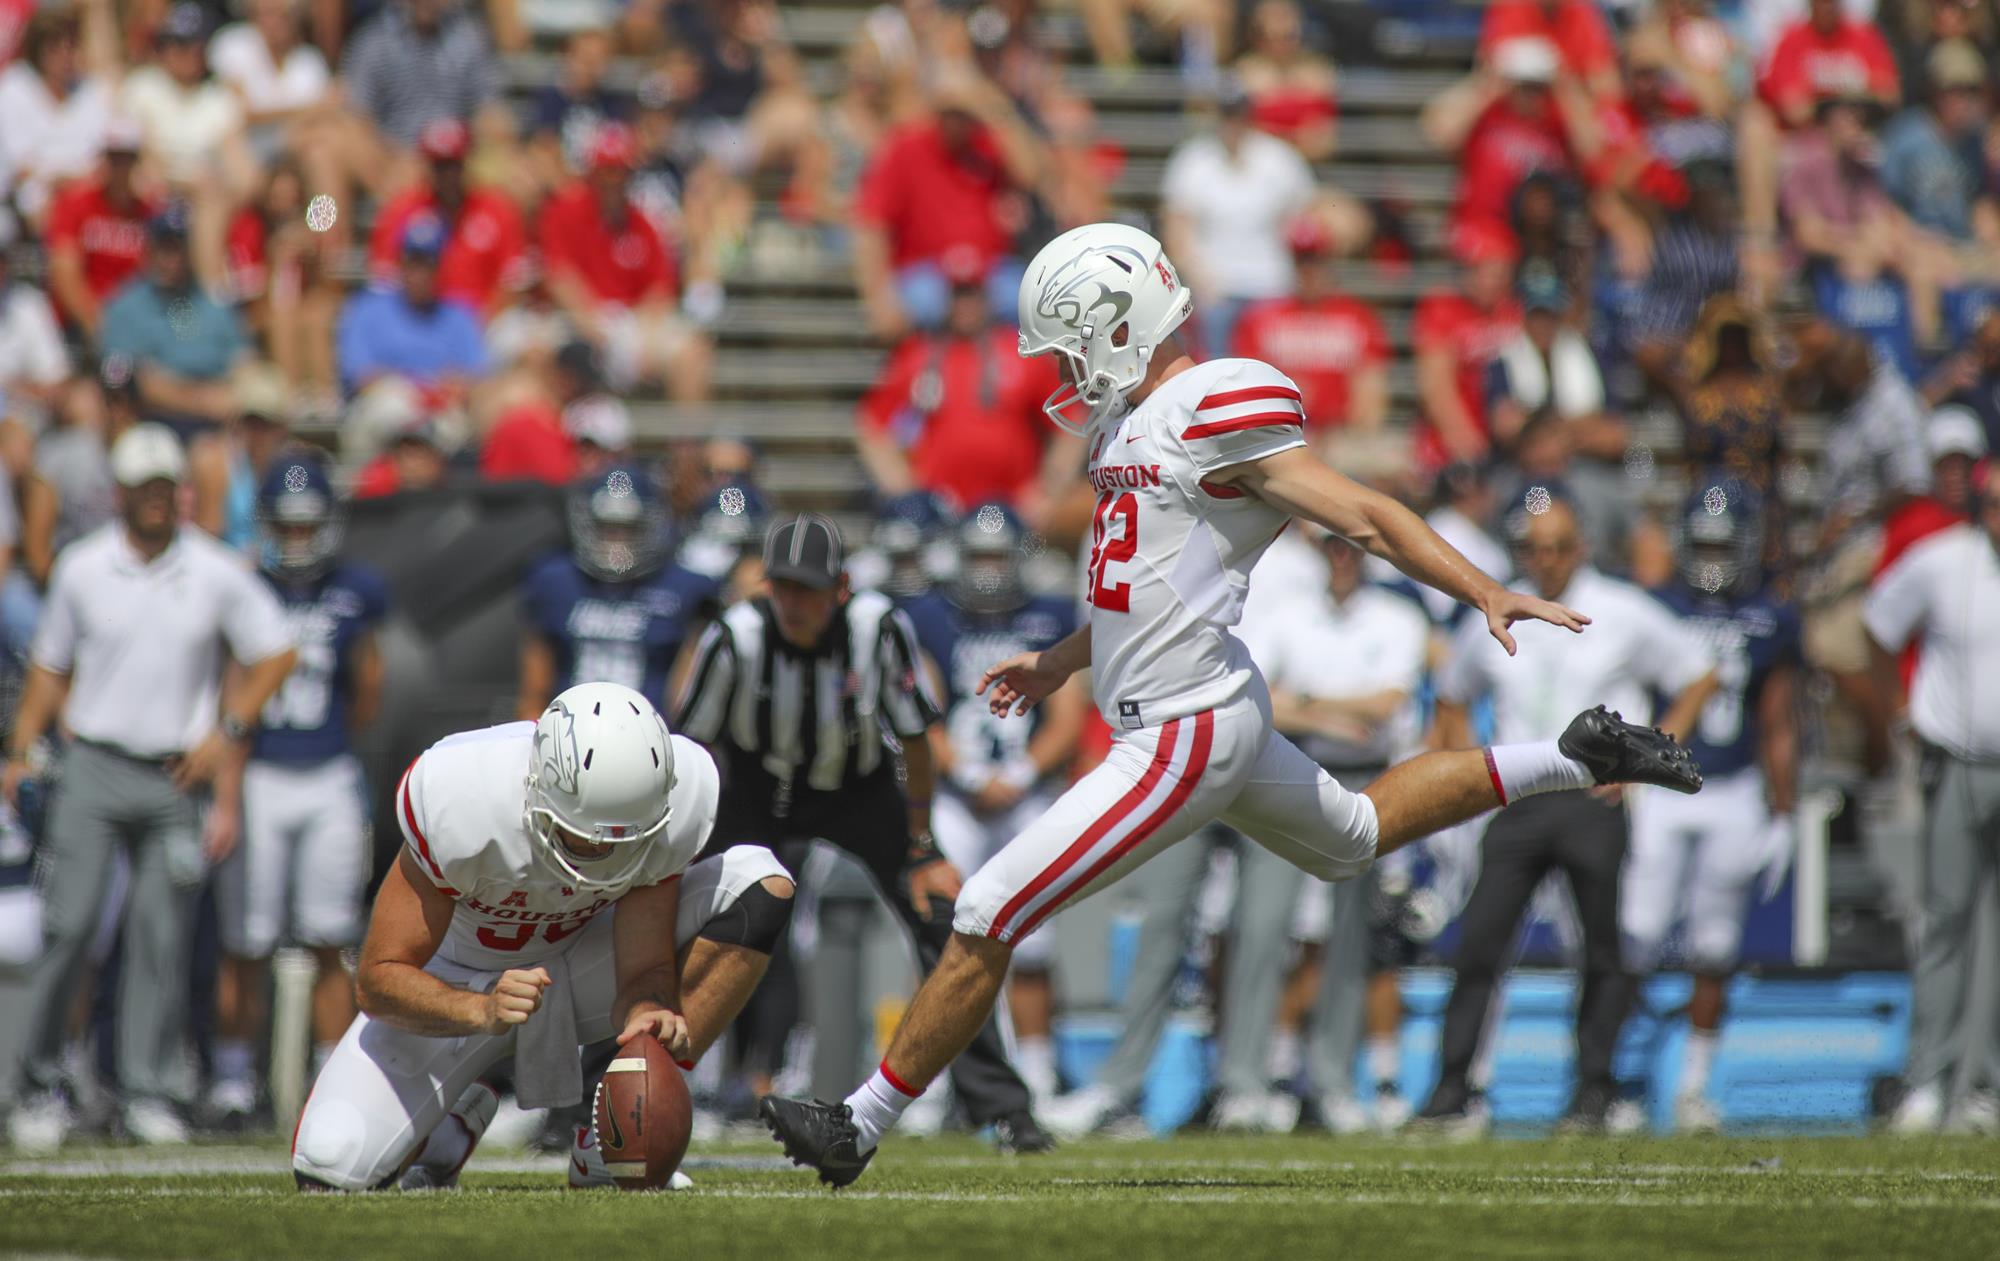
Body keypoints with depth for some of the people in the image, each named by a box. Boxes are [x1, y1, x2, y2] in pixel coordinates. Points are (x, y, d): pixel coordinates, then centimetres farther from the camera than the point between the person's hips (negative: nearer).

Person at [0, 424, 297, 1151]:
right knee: (68, 922, -8)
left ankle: (150, 1092, 6)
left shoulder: (215, 574, 2)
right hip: (93, 764, 0)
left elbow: (273, 655, 9)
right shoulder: (82, 570, 4)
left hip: (176, 776, 0)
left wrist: (227, 731, -1)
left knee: (163, 935, -1)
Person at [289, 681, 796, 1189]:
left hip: (579, 962, 3)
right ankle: (466, 1106, 13)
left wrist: (649, 1014, -46)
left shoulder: (674, 806, -27)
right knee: (332, 1168, -24)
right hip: (460, 985, -2)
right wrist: (484, 1010, -48)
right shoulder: (459, 806, -34)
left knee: (760, 884, -22)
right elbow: (379, 978, -29)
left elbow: (645, 969, -22)